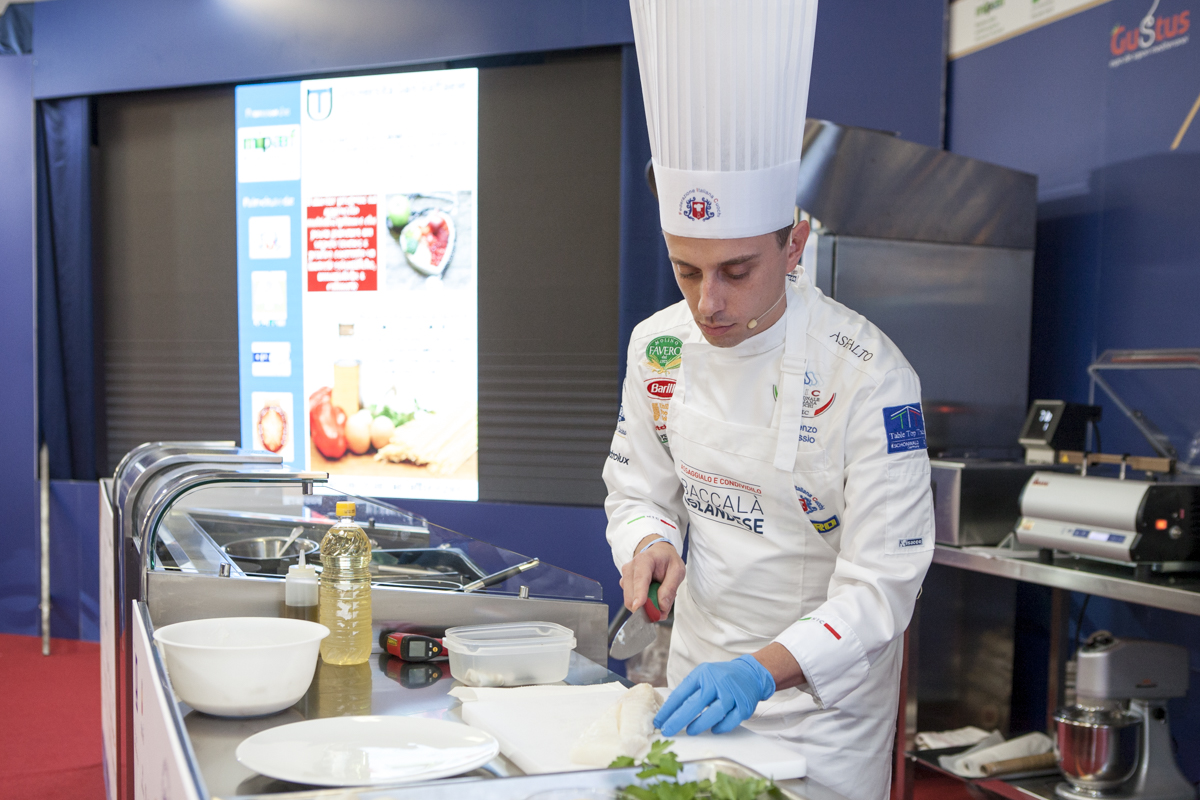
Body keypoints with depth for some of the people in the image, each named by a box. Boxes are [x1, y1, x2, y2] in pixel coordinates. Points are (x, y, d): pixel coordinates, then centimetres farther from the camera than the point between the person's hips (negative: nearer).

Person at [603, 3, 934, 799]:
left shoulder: (868, 373, -24)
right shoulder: (659, 346, -7)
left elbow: (883, 582, -23)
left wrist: (767, 670, -36)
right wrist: (651, 543, -17)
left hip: (823, 703, -4)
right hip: (697, 672, 5)